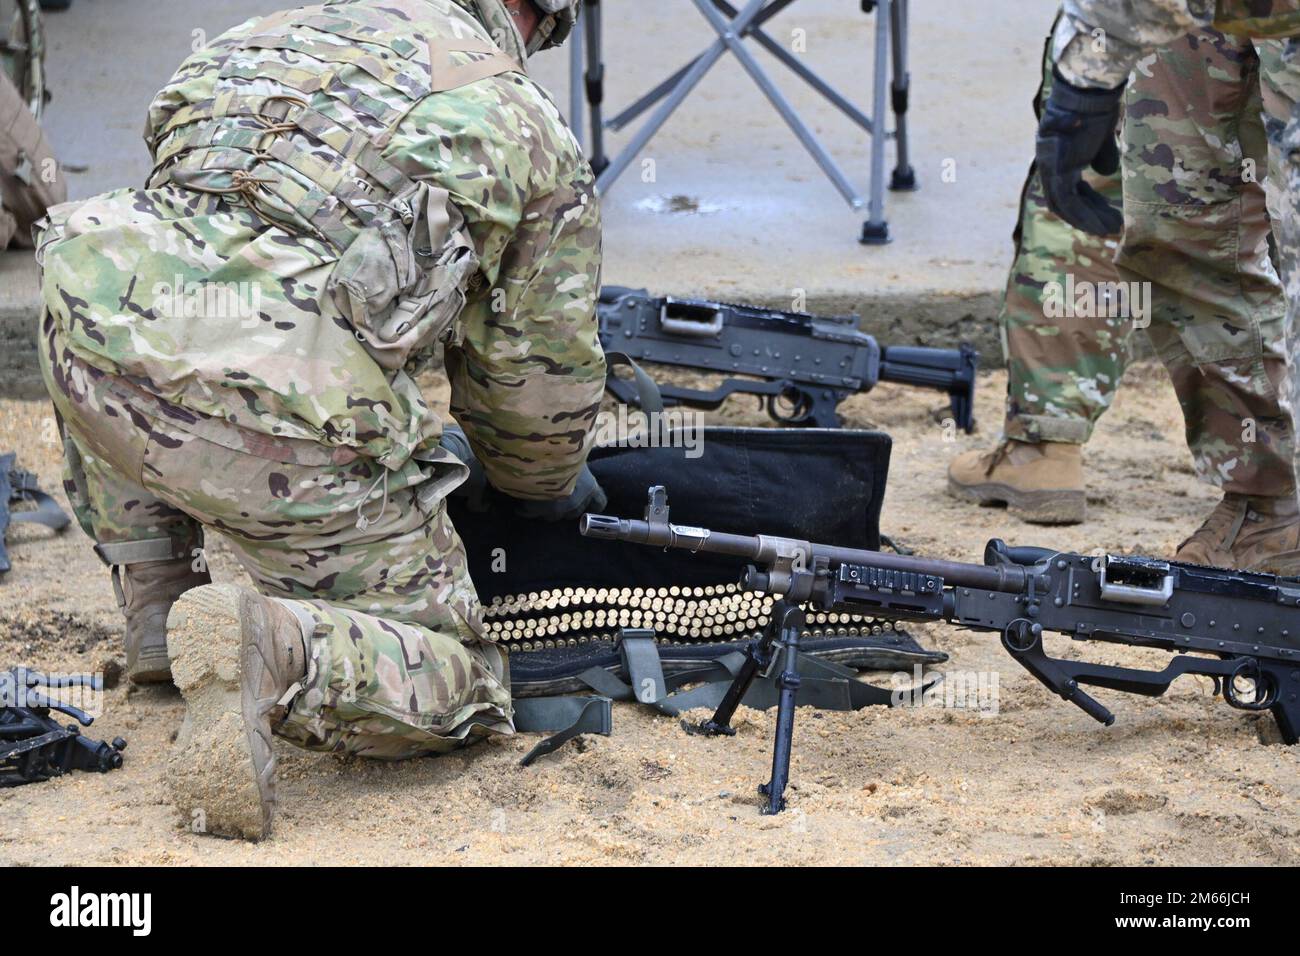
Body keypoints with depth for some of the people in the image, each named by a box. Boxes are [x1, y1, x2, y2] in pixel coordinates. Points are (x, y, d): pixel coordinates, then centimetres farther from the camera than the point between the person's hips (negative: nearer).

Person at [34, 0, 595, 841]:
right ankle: (274, 649, -17)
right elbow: (545, 371, 25)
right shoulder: (535, 134, 19)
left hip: (106, 330, 4)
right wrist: (549, 486, 50)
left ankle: (159, 618, 32)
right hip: (293, 417, -4)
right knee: (459, 687, 12)